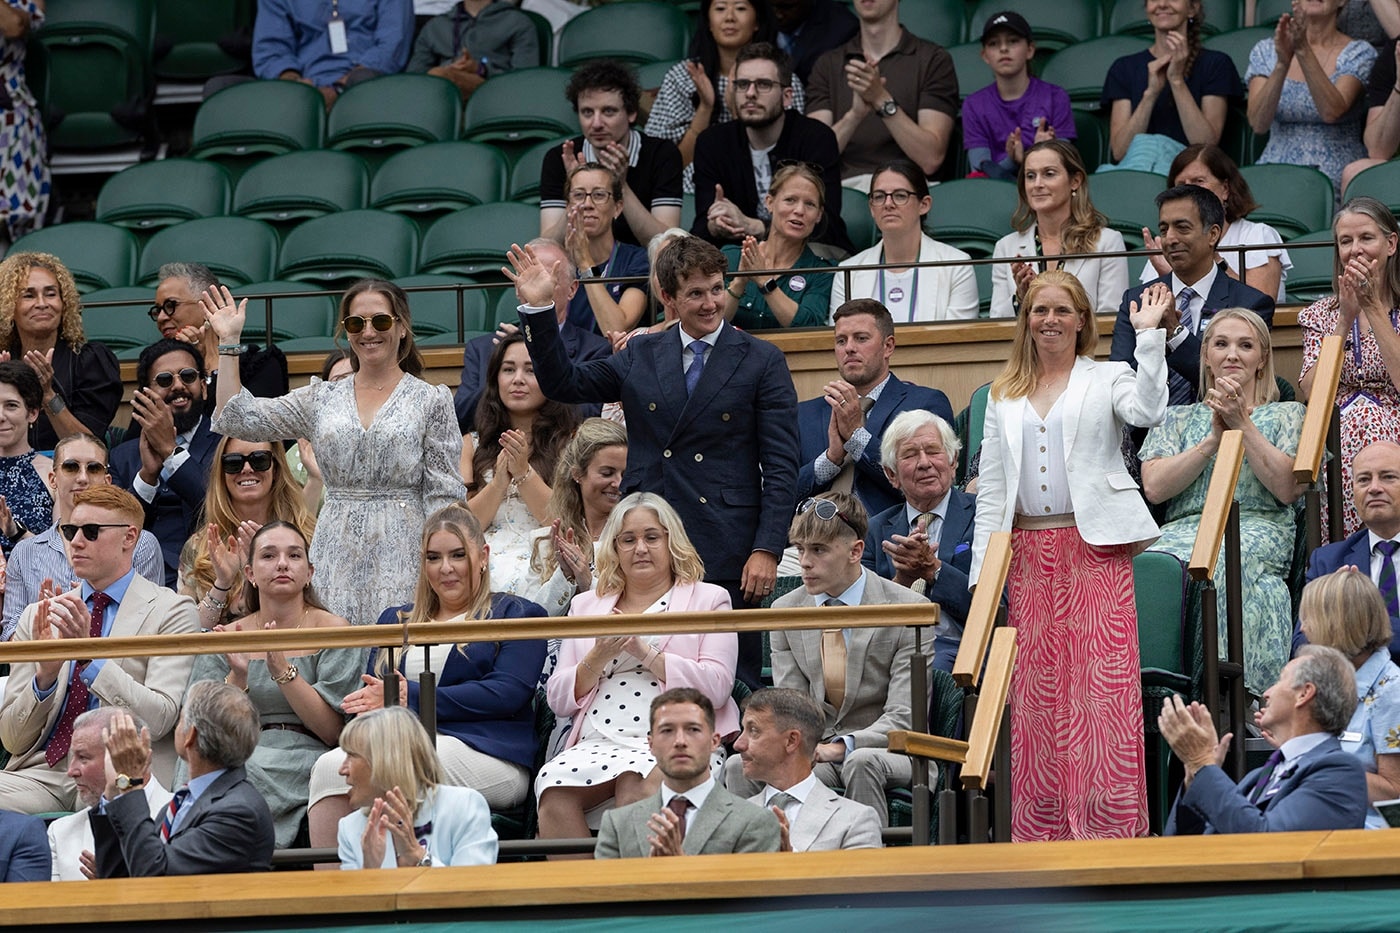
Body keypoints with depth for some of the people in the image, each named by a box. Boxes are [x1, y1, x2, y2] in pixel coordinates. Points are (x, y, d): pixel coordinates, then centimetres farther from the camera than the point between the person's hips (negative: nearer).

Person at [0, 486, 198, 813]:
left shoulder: (171, 611, 5)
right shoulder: (36, 617, 16)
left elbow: (157, 721, -9)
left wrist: (89, 654, -19)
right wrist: (45, 674, -9)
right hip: (42, 771, 4)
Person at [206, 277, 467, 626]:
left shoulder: (432, 400, 5)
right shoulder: (321, 399, 13)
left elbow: (444, 496, 2)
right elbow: (237, 419, 8)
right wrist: (229, 342, 8)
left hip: (400, 556, -3)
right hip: (336, 555, 3)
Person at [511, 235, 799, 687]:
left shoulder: (762, 361, 3)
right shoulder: (640, 357, 13)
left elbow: (780, 466, -1)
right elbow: (563, 383, 16)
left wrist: (767, 550, -10)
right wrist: (537, 308, 5)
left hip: (727, 554, -3)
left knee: (733, 679, -2)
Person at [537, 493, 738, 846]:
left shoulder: (708, 599, 15)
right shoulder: (586, 605, 25)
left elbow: (716, 687, -2)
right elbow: (559, 700, 16)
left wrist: (643, 651, -5)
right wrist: (599, 657, -1)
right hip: (598, 742, 3)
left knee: (636, 785, -37)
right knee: (553, 787, -30)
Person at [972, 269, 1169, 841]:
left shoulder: (1106, 379, 7)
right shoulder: (1004, 396, 17)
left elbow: (1148, 411, -16)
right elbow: (990, 488, 15)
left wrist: (1149, 336, -17)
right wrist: (983, 569, 8)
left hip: (1095, 547, -4)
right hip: (1029, 552, 4)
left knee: (1103, 685, -11)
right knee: (1035, 693, 3)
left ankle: (1110, 826, -11)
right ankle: (1040, 832, 6)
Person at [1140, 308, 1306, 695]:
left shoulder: (1286, 415, 20)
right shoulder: (1178, 417, 25)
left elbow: (1288, 488, 2)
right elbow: (1154, 487, 7)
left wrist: (1243, 425, 0)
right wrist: (1214, 438, 0)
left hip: (1258, 531, -2)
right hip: (1183, 529, 2)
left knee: (1219, 566, -41)